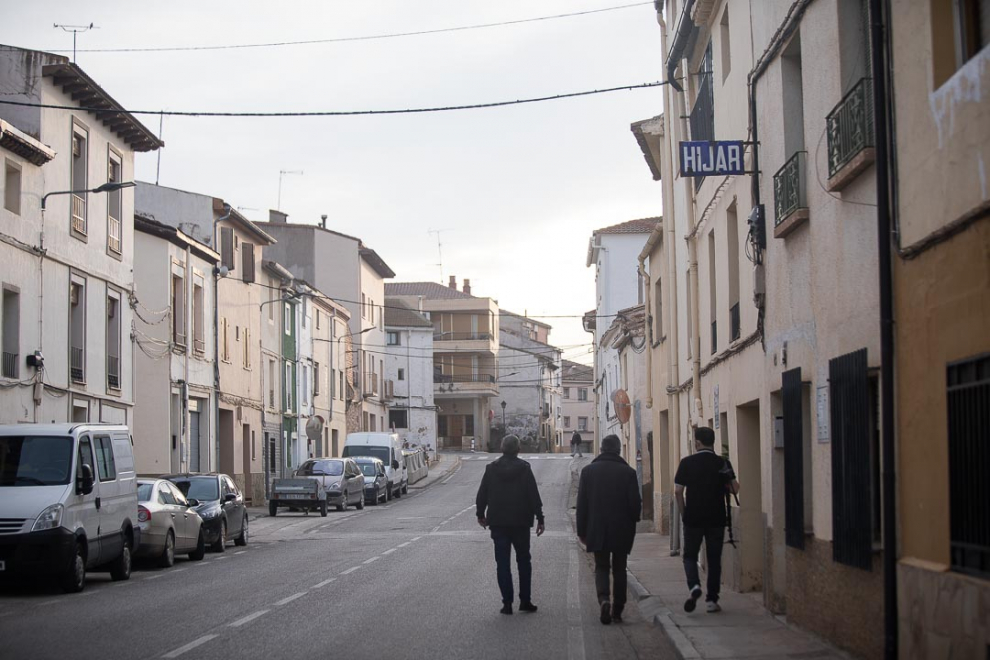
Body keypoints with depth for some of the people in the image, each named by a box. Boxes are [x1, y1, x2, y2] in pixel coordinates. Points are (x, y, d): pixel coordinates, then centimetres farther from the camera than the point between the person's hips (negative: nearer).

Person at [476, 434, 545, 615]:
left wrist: (481, 514, 18)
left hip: (498, 523, 1)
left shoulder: (491, 468, -2)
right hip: (520, 522, -1)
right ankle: (525, 601, 9)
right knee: (524, 561, 12)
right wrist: (539, 518, -3)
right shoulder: (524, 468, -7)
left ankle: (507, 603, 0)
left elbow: (482, 494, 4)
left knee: (502, 563, 4)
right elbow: (534, 496, -8)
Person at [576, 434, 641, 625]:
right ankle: (617, 610, 11)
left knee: (601, 567, 9)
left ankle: (604, 599, -17)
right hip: (622, 530, 0)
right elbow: (635, 503, -6)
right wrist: (632, 523, 11)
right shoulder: (628, 472, -6)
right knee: (619, 569, 10)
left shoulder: (588, 471, -1)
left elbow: (581, 503, 0)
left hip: (597, 530, 0)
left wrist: (582, 530, 7)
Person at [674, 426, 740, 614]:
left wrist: (683, 513, 7)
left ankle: (694, 585, -16)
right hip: (716, 519, 1)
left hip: (693, 518, -1)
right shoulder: (722, 463, -1)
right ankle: (712, 600, 8)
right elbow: (735, 488, -3)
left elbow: (678, 491, -5)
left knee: (690, 555, 10)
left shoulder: (687, 463, -4)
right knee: (714, 558, 8)